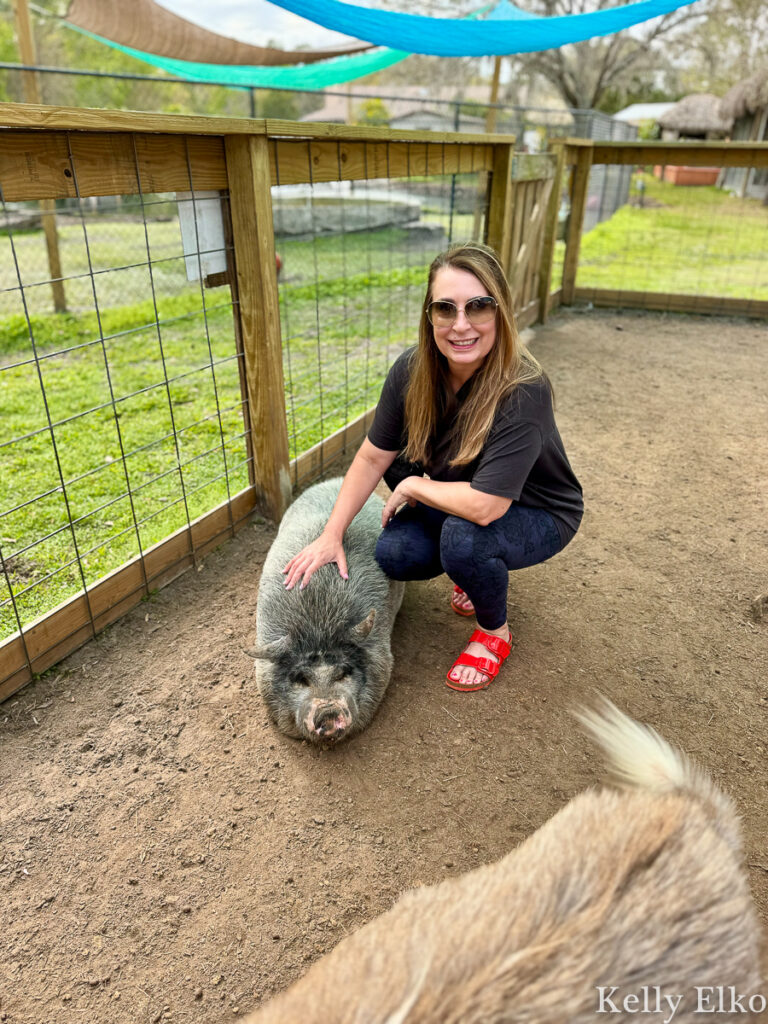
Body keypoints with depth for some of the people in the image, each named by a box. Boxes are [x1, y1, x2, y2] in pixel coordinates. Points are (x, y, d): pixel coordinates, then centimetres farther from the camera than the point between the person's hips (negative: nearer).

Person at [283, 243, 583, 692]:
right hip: (460, 498, 5)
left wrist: (413, 487, -21)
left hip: (536, 515, -5)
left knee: (462, 536, -34)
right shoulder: (414, 370, -17)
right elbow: (373, 457, -8)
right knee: (393, 555, -16)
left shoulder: (524, 390, -35)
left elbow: (484, 506, -38)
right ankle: (481, 573, 15)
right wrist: (332, 535, -10)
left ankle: (495, 632, -2)